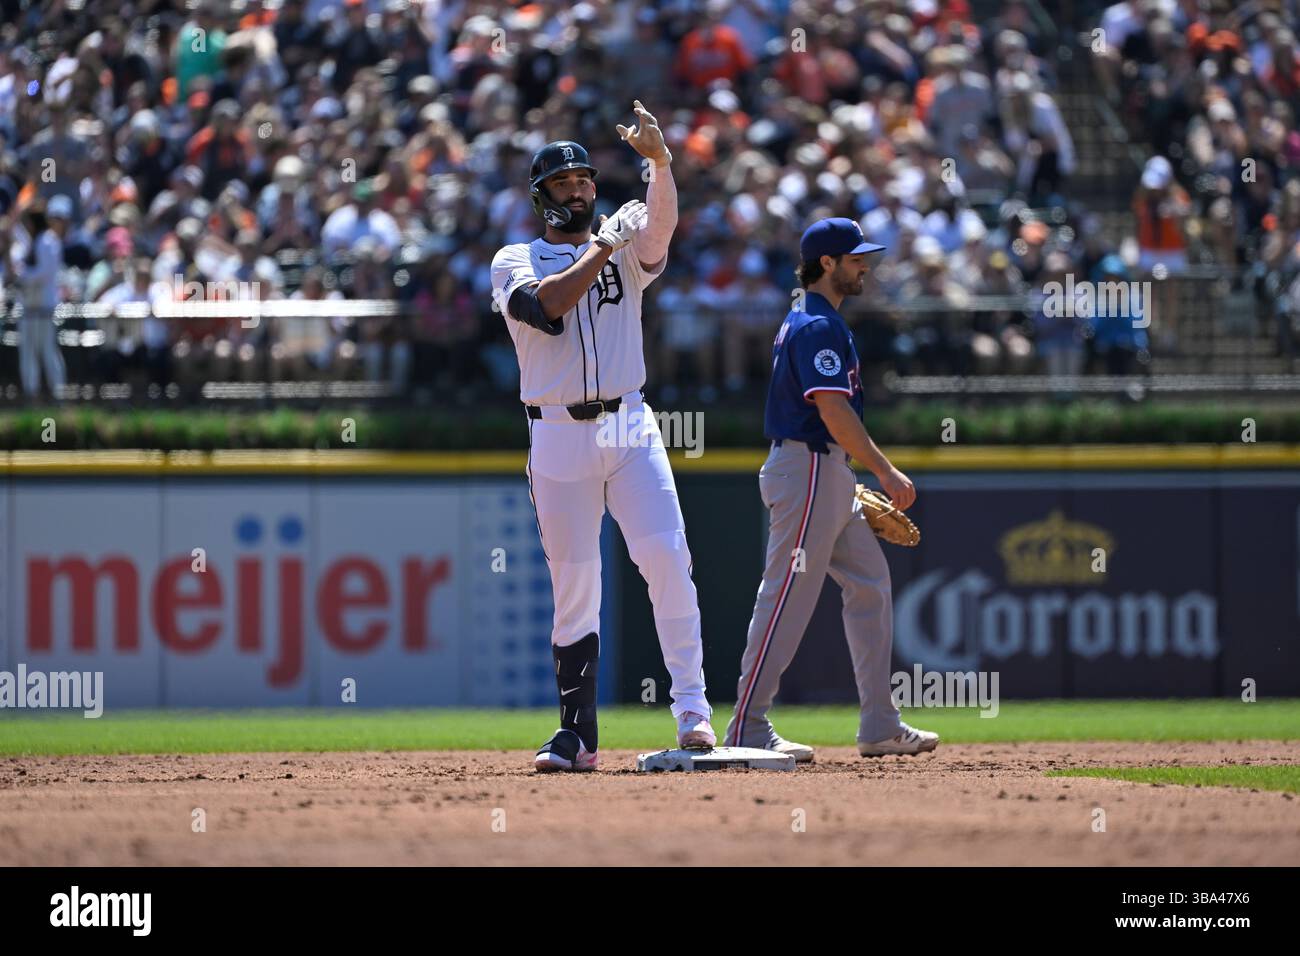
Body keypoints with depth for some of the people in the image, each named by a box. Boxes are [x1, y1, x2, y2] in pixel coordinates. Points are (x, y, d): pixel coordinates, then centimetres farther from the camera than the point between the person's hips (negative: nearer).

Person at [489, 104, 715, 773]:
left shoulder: (626, 251, 13)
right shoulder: (516, 261, 9)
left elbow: (662, 220, -10)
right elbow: (547, 305, -13)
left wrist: (659, 159, -27)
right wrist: (604, 247, -9)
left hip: (629, 426, 1)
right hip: (559, 436, -1)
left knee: (667, 557, -15)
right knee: (574, 585, 1)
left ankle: (692, 711, -15)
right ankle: (578, 732, 8)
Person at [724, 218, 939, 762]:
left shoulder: (803, 323, 19)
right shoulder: (819, 326, -14)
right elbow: (833, 410, -23)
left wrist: (852, 480, 23)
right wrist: (886, 472, -22)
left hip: (830, 475, 11)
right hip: (809, 468, -11)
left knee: (869, 586, 10)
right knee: (788, 599, -9)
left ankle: (880, 727, 11)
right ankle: (748, 730, -7)